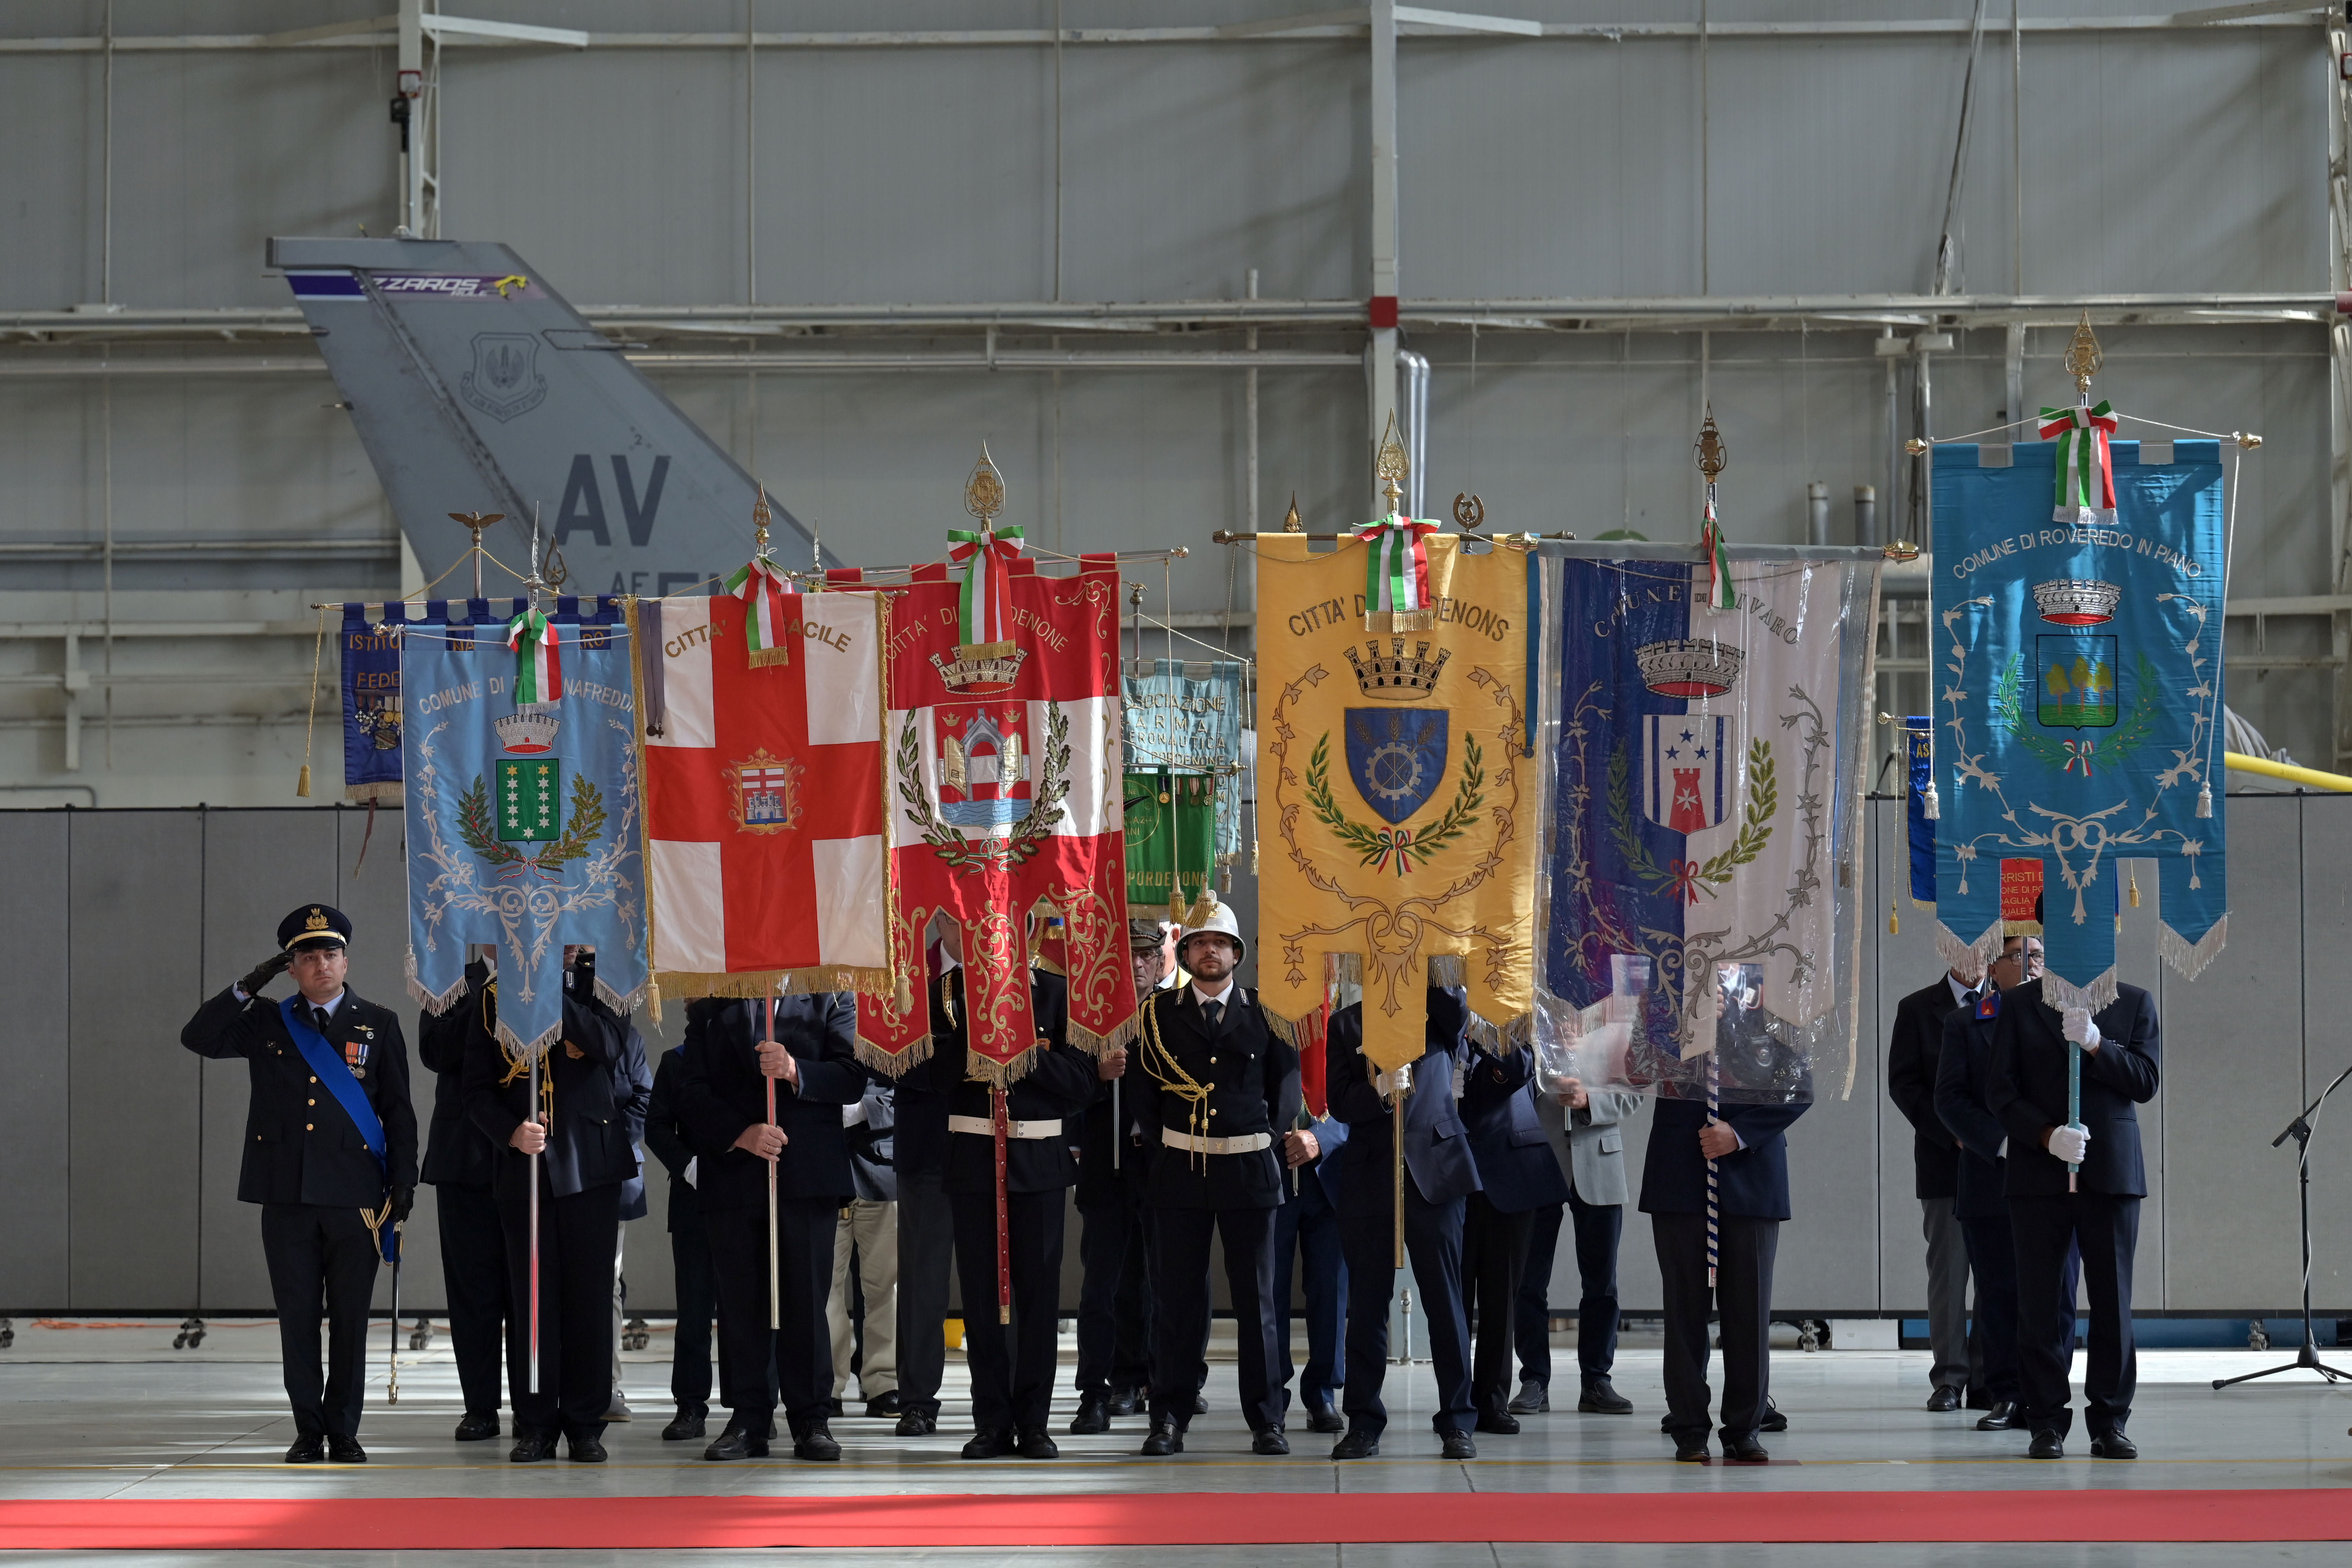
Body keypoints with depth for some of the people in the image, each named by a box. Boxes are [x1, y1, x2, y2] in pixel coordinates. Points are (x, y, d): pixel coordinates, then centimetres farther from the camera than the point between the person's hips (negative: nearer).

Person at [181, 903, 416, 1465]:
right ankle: (308, 1432, 10)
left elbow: (398, 1111, 7)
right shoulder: (265, 1023, 11)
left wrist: (403, 1181, -2)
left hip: (354, 1194, -1)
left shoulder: (378, 1025, 8)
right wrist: (246, 988, -5)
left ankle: (344, 1430, 10)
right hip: (286, 1196, 1)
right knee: (297, 1316, 3)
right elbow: (198, 1038, 2)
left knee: (350, 1318, 2)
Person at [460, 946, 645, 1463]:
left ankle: (586, 1424, 7)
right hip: (523, 1169, 1)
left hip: (592, 1168, -1)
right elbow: (478, 1090, 5)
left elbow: (611, 1044, -13)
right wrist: (511, 1132, -12)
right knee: (532, 1298, 2)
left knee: (589, 1297, 0)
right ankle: (535, 1425, 7)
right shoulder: (492, 998, 6)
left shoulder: (598, 982, 5)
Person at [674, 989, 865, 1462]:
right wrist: (741, 1134, -11)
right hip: (733, 1171, 2)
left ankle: (811, 1421, 1)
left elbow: (852, 1077, 0)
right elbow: (692, 1091, 4)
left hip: (807, 1173, -1)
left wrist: (795, 1070, -18)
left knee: (806, 1296, -3)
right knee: (741, 1299, 1)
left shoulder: (830, 998, 10)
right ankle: (749, 1421, 5)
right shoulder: (711, 1009, 13)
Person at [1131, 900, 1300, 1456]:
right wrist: (1164, 1136, 3)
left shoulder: (1264, 1012, 6)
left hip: (1250, 1167, 0)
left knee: (1256, 1297, 3)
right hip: (1180, 1170, 0)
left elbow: (1287, 1080, 10)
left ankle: (1265, 1420, 8)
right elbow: (1145, 1086, 8)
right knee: (1179, 1298, 2)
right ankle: (1170, 1419, 6)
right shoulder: (1159, 1011, 7)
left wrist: (1269, 1132, 2)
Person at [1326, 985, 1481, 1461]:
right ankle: (1364, 1423, 10)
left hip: (1433, 1167, -1)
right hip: (1370, 1176, 1)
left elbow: (1461, 1014, -15)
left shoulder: (1436, 1014, 9)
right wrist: (1379, 1092, -17)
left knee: (1445, 1300, -2)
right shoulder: (1346, 1025, 11)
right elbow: (1339, 1101, 1)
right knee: (1367, 1303, 3)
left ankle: (1457, 1422, 4)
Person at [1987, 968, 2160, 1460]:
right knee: (2039, 1303, -1)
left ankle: (2109, 1422, 6)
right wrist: (2048, 1136, -11)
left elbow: (2145, 1083, 0)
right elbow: (2001, 1091, 3)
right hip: (2039, 1174, 0)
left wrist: (2095, 1043, -13)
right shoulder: (2018, 1005, 8)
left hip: (2111, 1173, 0)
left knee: (2112, 1300, -1)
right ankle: (2047, 1423, 4)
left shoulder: (2134, 1004, 10)